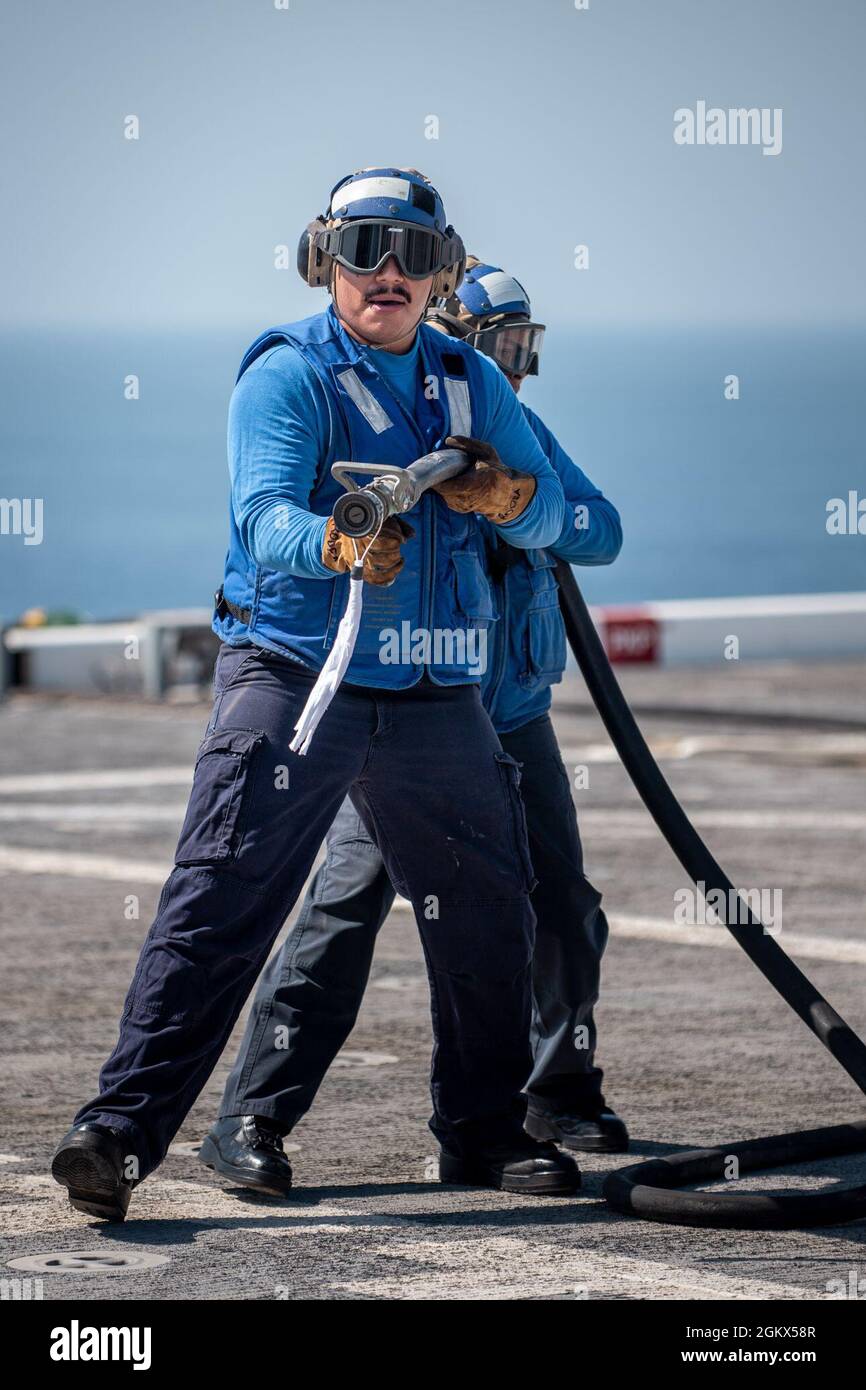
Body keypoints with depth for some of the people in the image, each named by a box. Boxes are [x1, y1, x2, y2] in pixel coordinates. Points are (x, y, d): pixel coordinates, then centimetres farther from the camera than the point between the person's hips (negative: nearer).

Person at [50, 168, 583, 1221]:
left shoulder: (471, 381, 11)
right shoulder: (288, 374, -6)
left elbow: (550, 516, 7)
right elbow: (264, 515, -21)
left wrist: (504, 493, -17)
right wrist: (339, 545, -43)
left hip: (434, 700, 6)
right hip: (291, 672, -6)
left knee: (488, 911, 13)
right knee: (220, 902, -14)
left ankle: (482, 1131, 30)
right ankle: (119, 1131, -17)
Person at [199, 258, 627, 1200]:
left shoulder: (522, 434, 10)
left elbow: (601, 531, 1)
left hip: (512, 715, 6)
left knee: (560, 908, 10)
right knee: (347, 905, -15)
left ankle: (561, 1091, 32)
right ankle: (252, 1119, -14)